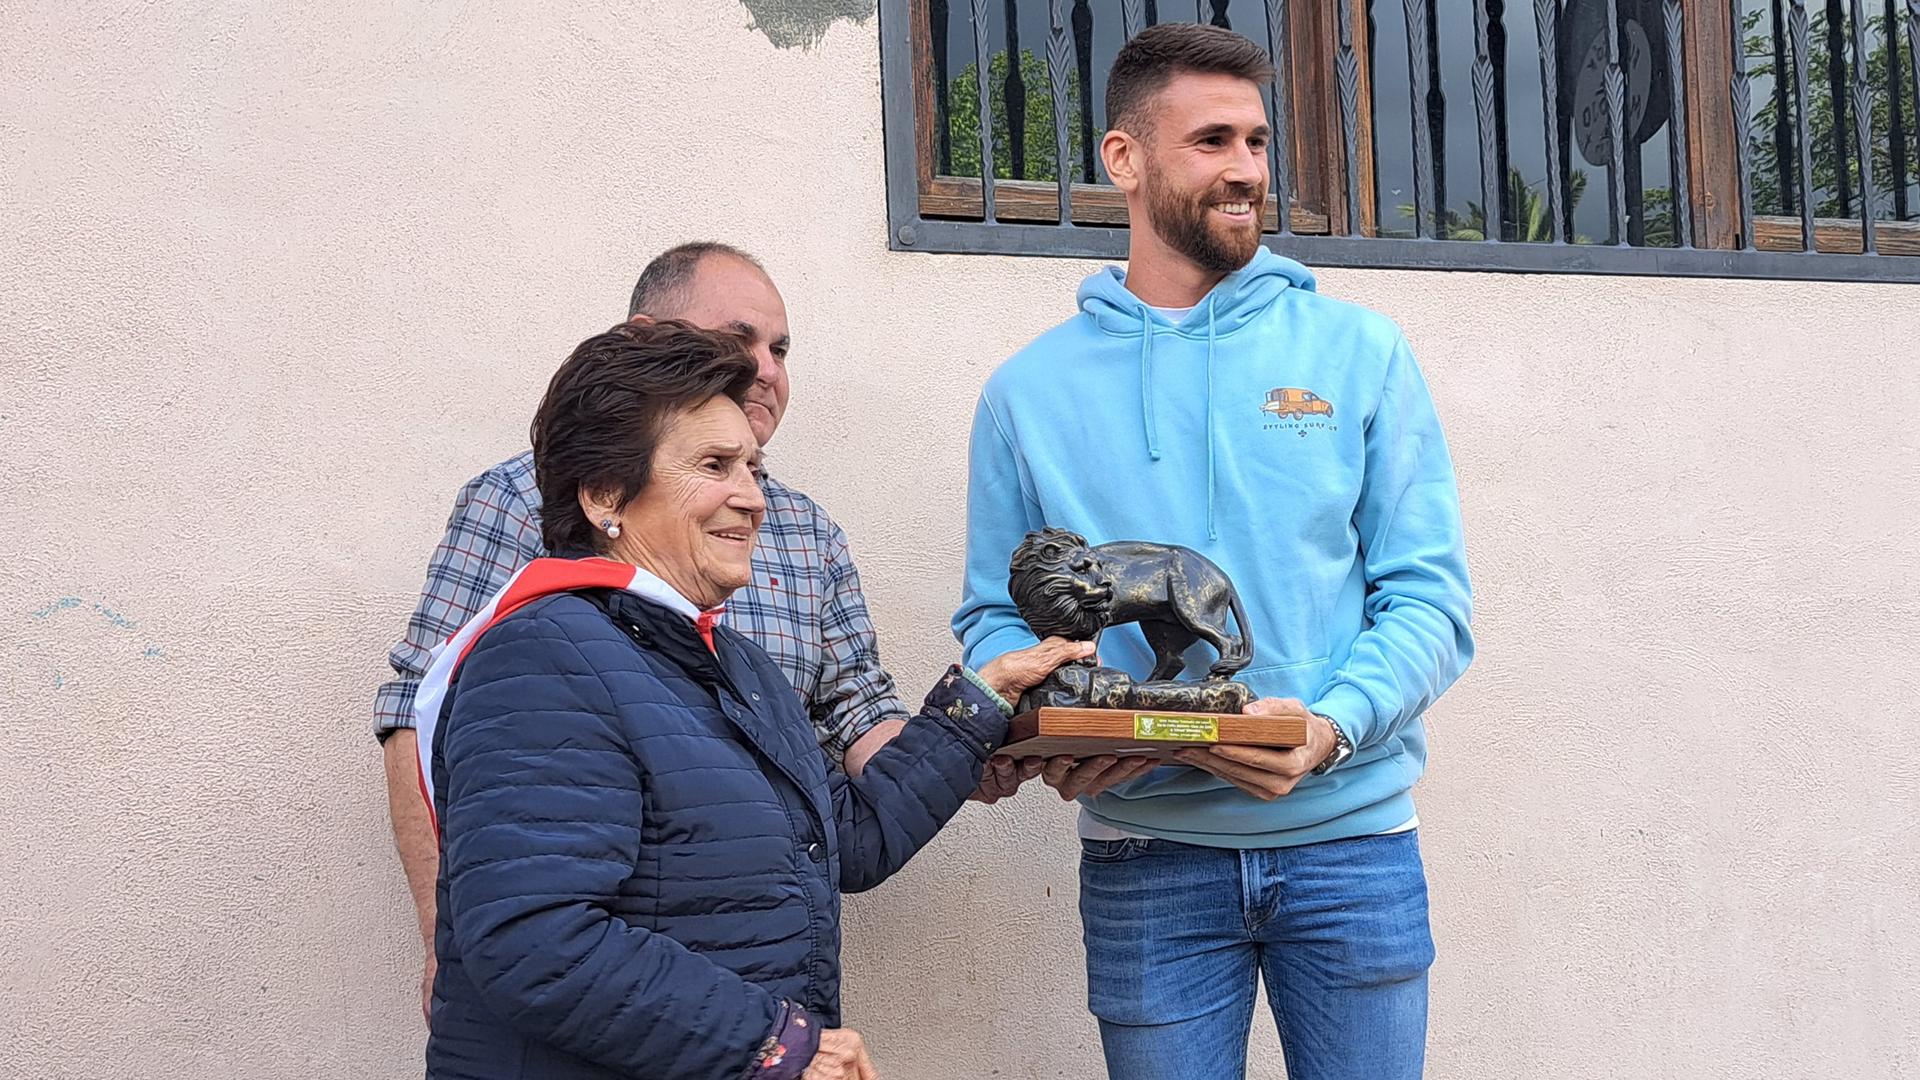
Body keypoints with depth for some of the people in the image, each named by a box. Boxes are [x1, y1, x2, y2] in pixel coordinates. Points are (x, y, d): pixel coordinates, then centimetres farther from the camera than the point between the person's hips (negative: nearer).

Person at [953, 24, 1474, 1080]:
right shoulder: (1031, 390, 4)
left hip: (1349, 840, 0)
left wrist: (1332, 727, -18)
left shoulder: (1359, 353, 3)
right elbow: (995, 616, 6)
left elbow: (1430, 595, -1)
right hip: (1145, 850, 0)